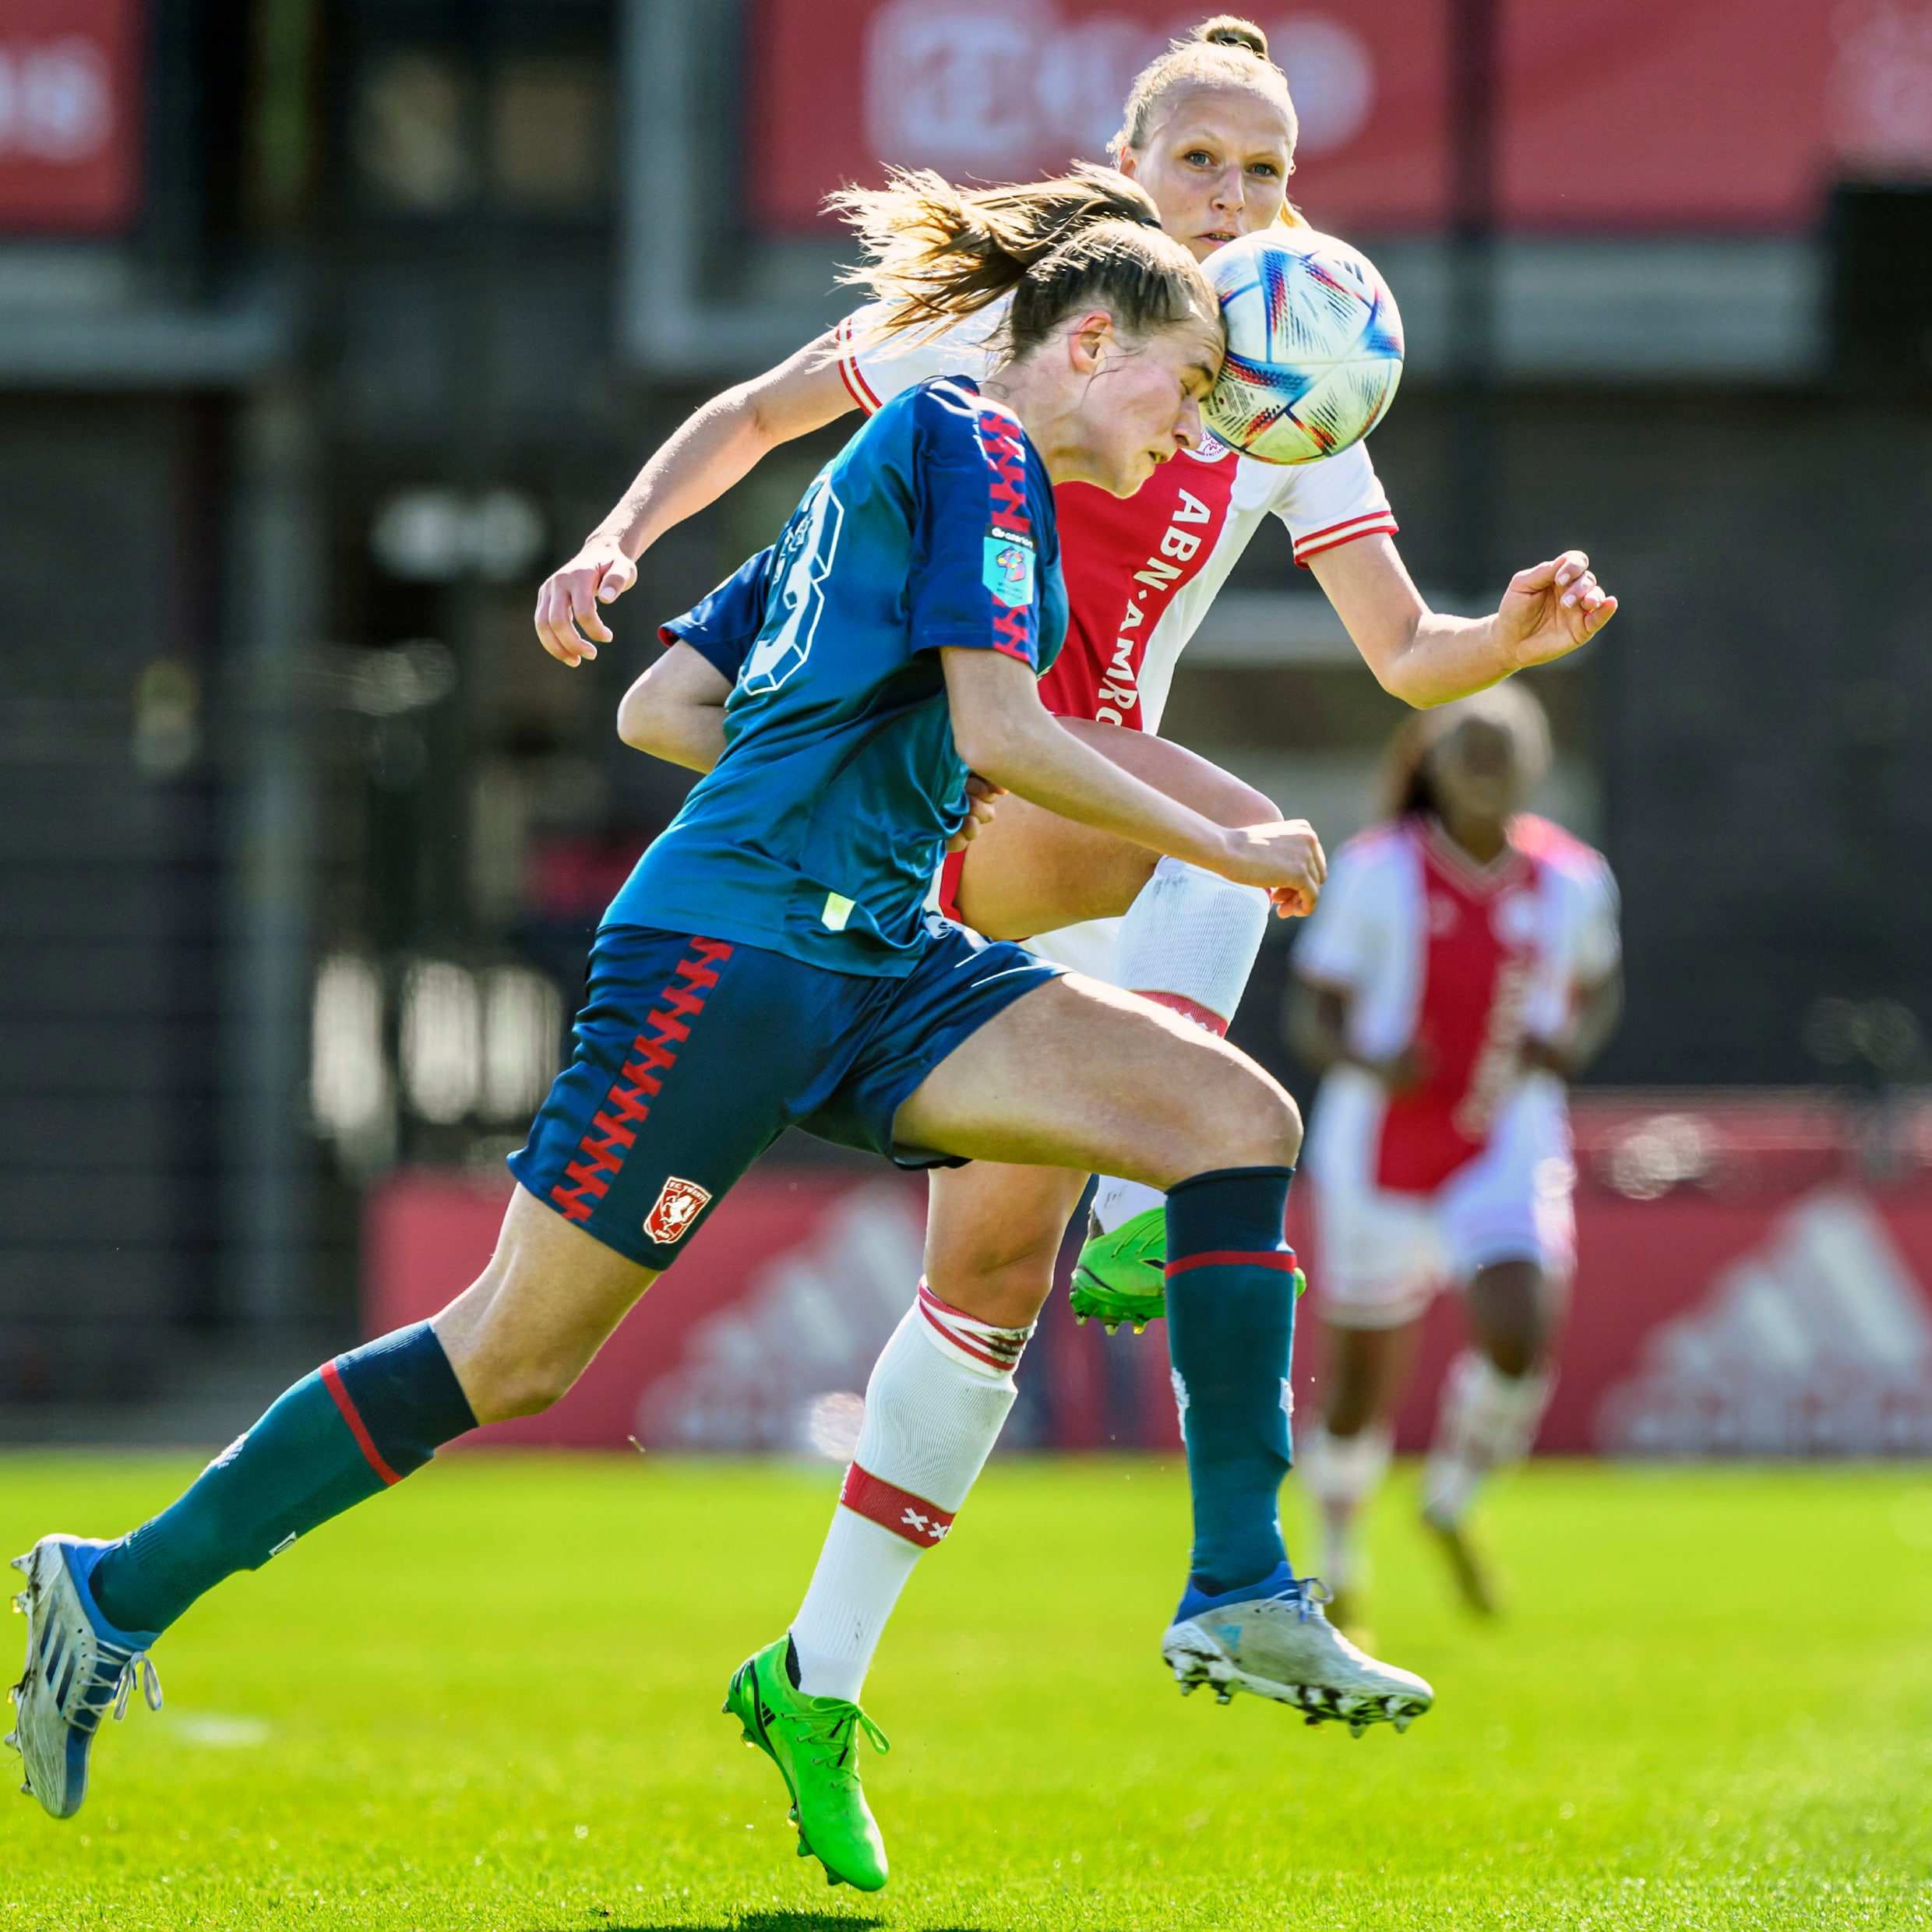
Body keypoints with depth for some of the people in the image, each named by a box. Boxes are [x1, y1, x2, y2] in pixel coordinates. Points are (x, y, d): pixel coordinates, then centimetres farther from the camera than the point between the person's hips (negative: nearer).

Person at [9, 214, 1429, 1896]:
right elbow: (995, 730, -14)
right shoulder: (970, 444, -3)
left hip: (870, 962, 9)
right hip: (734, 948, -9)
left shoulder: (884, 471, 25)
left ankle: (1240, 1589, -12)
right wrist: (1230, 852, -7)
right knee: (513, 1349, -7)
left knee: (1236, 1116, -6)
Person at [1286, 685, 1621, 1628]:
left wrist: (1573, 1045, -4)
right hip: (1380, 1152, -1)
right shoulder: (1378, 872, -8)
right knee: (1360, 1381, 9)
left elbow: (1598, 983, 18)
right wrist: (1366, 1063, -25)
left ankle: (1452, 1500, 8)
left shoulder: (1571, 880, -1)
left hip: (1505, 1151, 1)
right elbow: (1311, 1010, -4)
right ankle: (1338, 1560, 37)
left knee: (1521, 1338, -22)